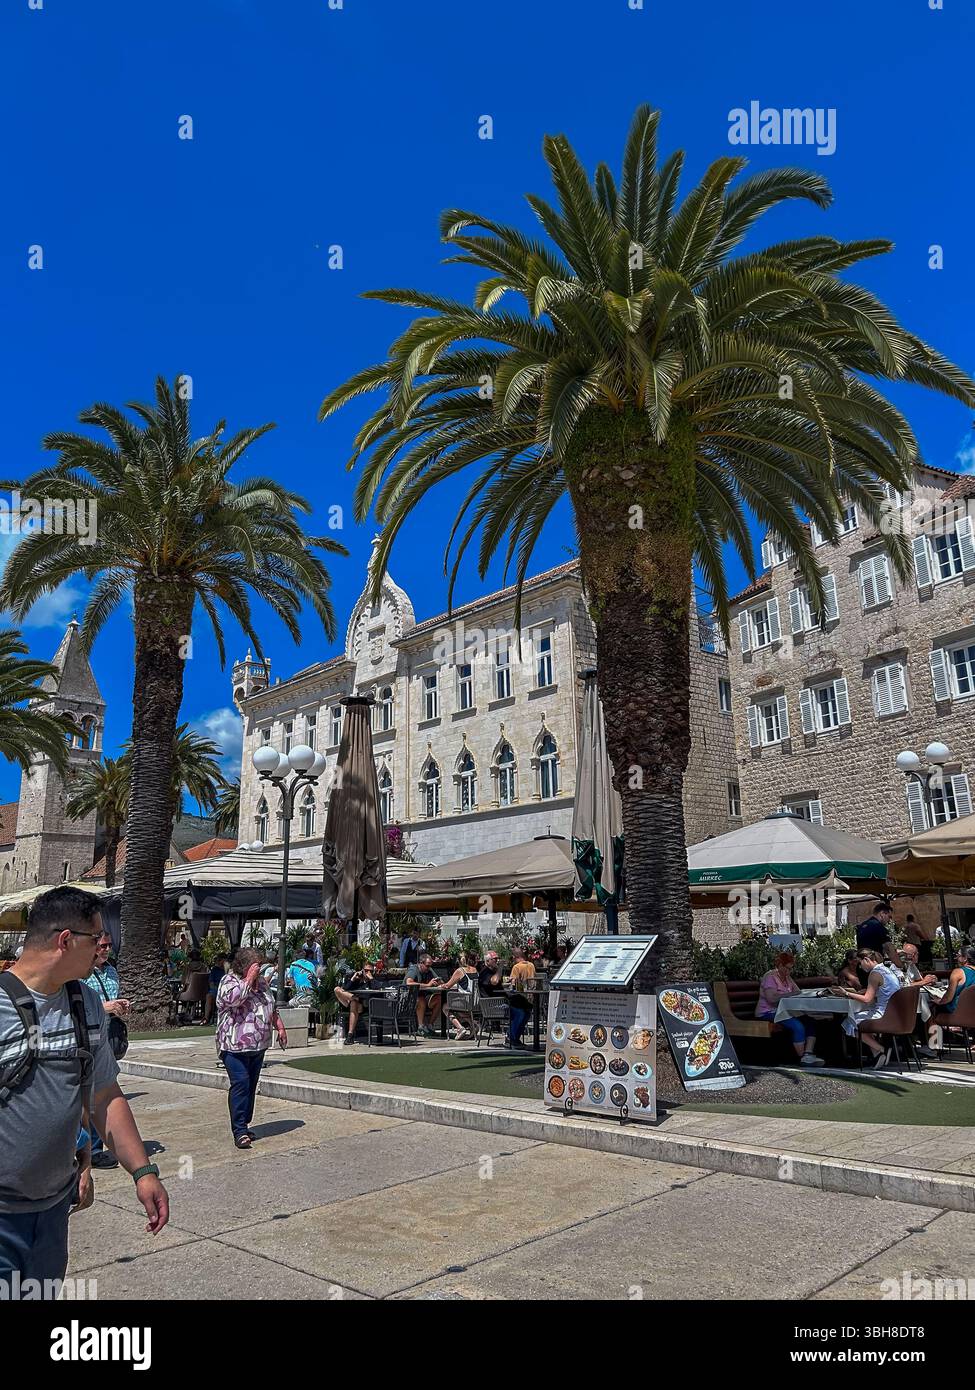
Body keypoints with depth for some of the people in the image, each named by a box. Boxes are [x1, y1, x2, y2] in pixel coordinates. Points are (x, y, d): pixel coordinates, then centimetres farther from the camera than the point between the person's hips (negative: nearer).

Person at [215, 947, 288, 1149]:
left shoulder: (261, 982, 14)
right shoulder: (229, 981, -7)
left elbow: (272, 1007, 23)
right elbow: (233, 999, -28)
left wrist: (279, 1027, 16)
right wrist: (249, 979, -21)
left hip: (259, 1045, 7)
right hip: (235, 1046, -7)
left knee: (251, 1086, 11)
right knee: (240, 1085, -13)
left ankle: (244, 1124, 21)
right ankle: (240, 1131, -12)